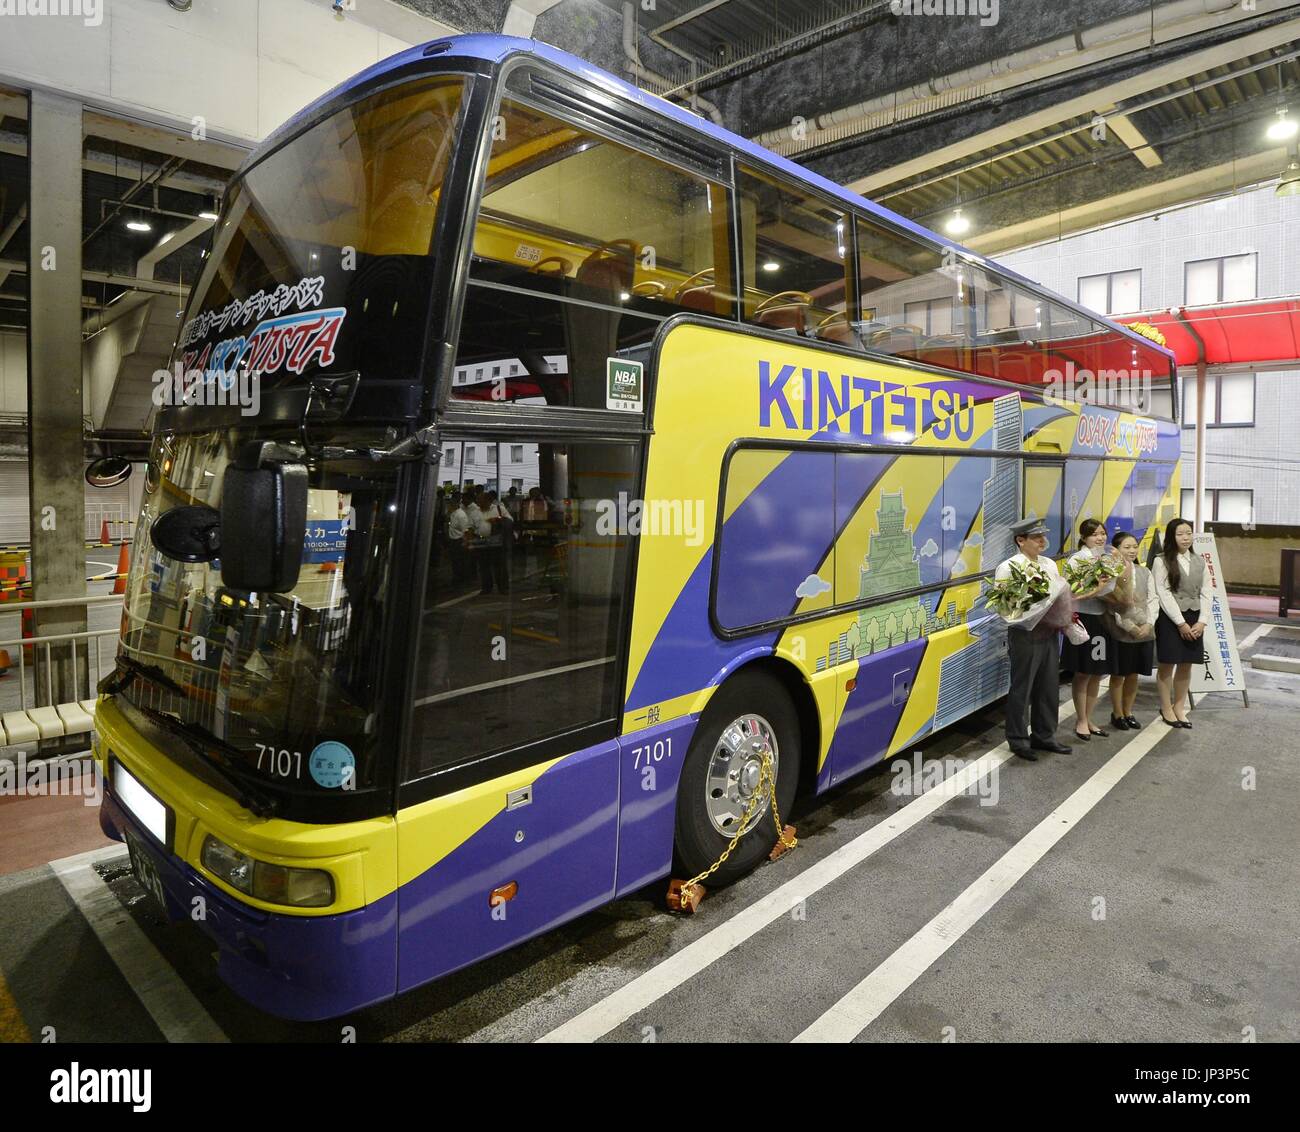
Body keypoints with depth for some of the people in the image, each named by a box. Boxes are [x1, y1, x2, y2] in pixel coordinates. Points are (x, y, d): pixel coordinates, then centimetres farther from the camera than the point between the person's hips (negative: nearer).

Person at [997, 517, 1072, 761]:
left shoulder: (1050, 564, 12)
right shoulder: (1008, 567, -10)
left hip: (1050, 634, 7)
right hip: (1025, 636, -7)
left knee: (1048, 688, 14)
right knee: (1021, 690, 3)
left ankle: (1044, 736, 29)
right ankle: (1018, 741, 16)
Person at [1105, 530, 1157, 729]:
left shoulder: (1144, 572, 9)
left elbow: (1153, 599, 6)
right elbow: (1111, 604, -11)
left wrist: (1148, 624, -7)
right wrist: (1129, 626, -15)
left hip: (1145, 631, 5)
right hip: (1120, 632, -5)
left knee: (1134, 674, 13)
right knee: (1118, 674, 6)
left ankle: (1128, 713, 26)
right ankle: (1117, 714, 19)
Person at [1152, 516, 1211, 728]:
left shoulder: (1199, 562, 10)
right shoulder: (1161, 561, -5)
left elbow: (1207, 593, 7)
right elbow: (1164, 594, -10)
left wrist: (1201, 622, -5)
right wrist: (1181, 623, -14)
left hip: (1194, 619, 5)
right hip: (1170, 618, -5)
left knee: (1186, 664, 8)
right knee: (1167, 664, 2)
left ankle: (1179, 707, 19)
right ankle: (1166, 708, 13)